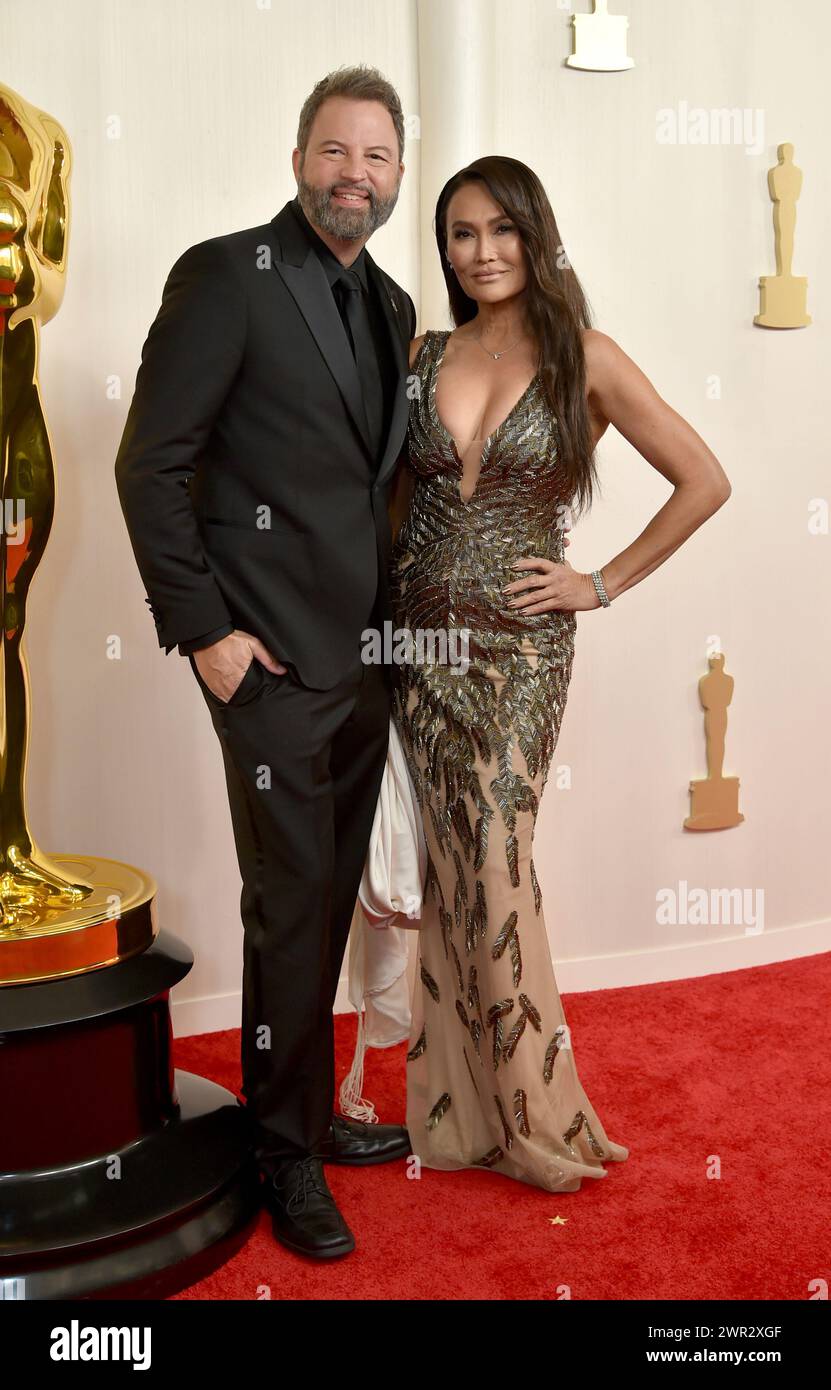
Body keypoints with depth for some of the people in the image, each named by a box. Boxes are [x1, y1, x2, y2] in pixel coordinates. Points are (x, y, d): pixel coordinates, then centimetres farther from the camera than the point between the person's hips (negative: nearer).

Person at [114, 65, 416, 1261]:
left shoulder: (390, 306, 13)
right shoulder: (225, 277, -8)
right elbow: (150, 464, -11)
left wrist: (393, 613, 10)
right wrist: (202, 629, -13)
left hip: (362, 658, 7)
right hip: (273, 663, -7)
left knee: (329, 903, 15)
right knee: (290, 909, 1)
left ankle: (310, 1111, 32)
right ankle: (289, 1158, 19)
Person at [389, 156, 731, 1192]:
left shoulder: (584, 358, -3)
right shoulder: (420, 355, 7)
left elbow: (703, 482, -1)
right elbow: (394, 492, 17)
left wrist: (606, 583, -3)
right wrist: (378, 587, 3)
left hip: (519, 646, -3)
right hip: (422, 635, 3)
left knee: (490, 865, -3)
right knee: (460, 867, 5)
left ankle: (521, 1111, 15)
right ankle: (487, 1108, 19)